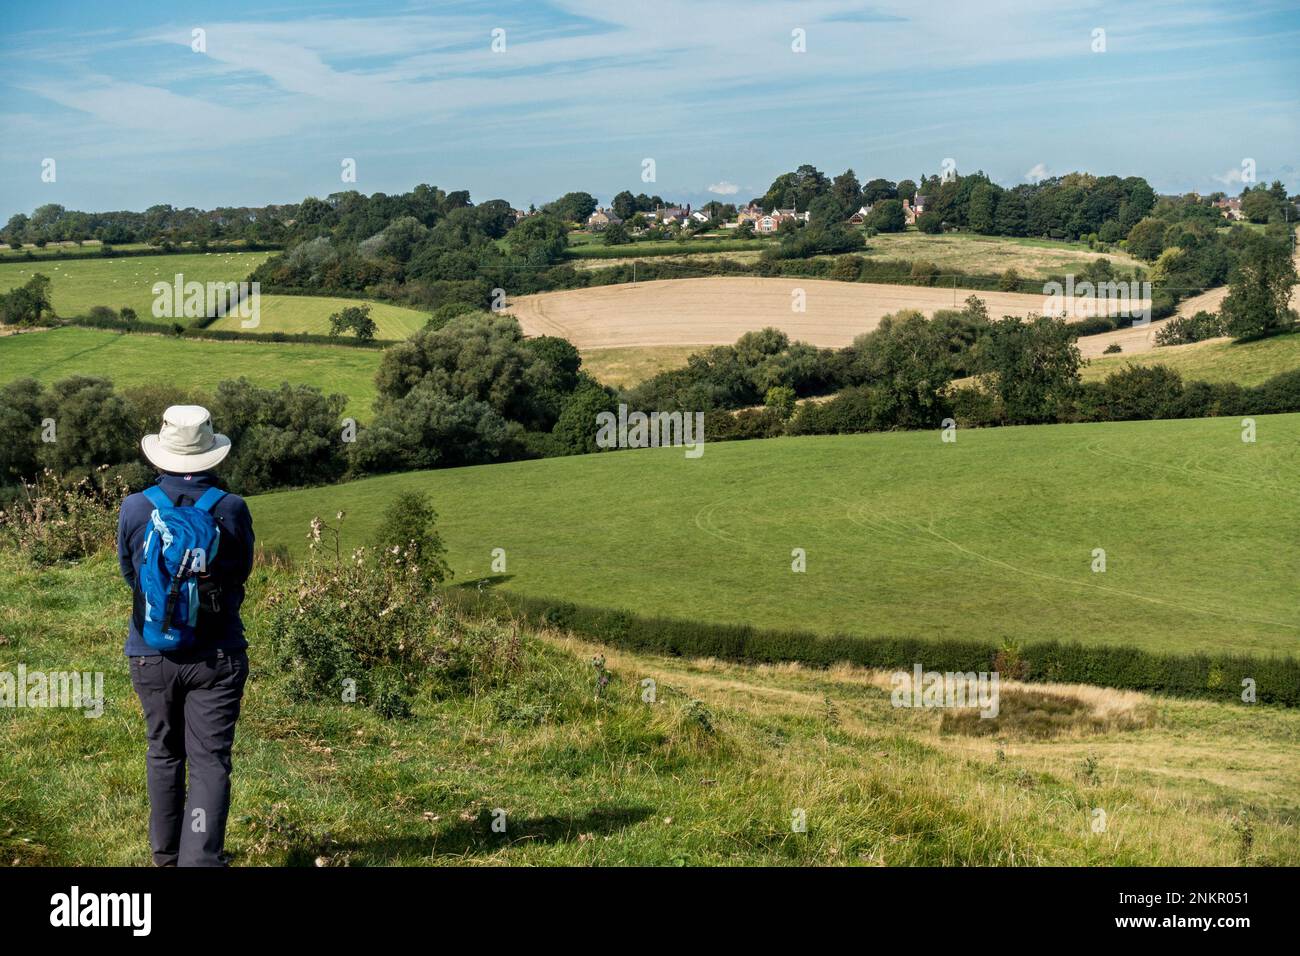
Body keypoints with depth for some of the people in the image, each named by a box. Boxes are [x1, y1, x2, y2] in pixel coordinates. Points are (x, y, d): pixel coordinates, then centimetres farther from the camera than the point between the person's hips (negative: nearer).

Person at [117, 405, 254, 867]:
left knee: (164, 754, 19)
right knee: (210, 761, 0)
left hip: (151, 655, 2)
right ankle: (201, 856, -9)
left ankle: (166, 853, 33)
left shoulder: (134, 509, -6)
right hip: (217, 656, -2)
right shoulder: (231, 509, -10)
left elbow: (129, 574, 9)